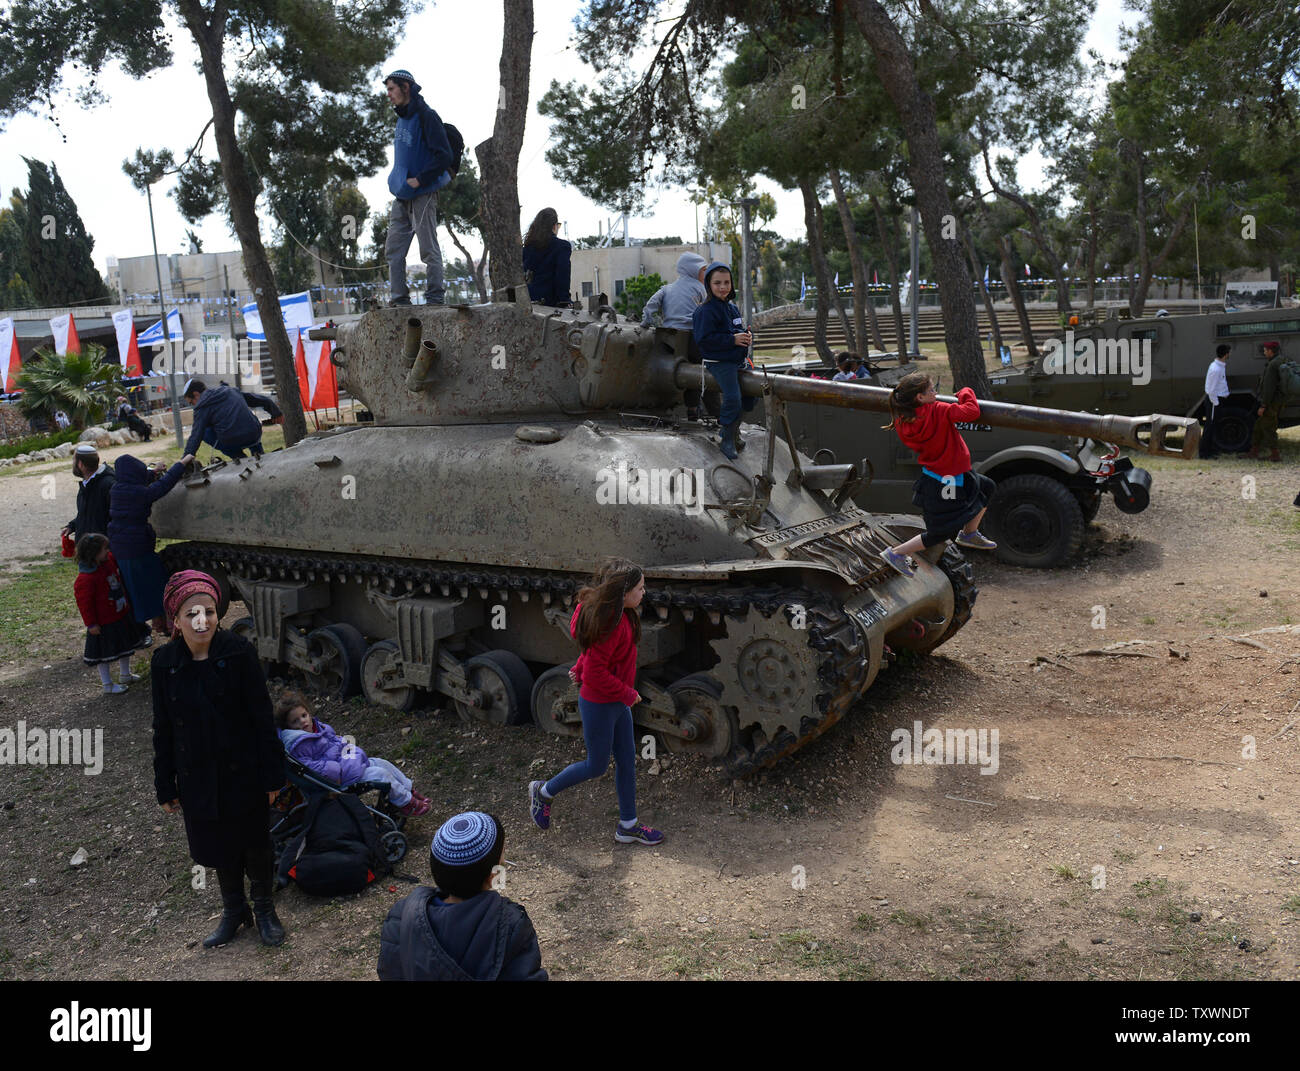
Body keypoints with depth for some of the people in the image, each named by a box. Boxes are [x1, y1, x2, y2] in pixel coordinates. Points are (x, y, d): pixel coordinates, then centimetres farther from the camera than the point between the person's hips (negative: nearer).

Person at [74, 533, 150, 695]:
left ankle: (125, 675, 39)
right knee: (104, 653, 5)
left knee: (126, 645, 21)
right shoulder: (85, 578, -25)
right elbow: (84, 602, -20)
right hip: (104, 622, -8)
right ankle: (107, 685, 17)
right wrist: (91, 624, -17)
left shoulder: (109, 560, -3)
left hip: (121, 614, 9)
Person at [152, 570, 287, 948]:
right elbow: (163, 729, 1)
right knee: (218, 846, 18)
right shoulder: (165, 662, -8)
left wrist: (272, 774, -8)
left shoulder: (239, 652, -16)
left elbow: (262, 716, -10)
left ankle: (264, 909, 38)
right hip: (197, 779, 2)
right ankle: (233, 910, 42)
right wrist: (165, 787, 5)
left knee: (254, 843, 14)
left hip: (243, 774, -2)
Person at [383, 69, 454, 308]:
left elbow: (444, 156, -16)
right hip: (402, 198, 9)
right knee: (393, 249, 6)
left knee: (429, 249, -5)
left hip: (423, 195, -9)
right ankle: (399, 297, 10)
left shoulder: (426, 116, -10)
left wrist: (419, 180, -16)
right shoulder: (402, 118, 17)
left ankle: (435, 297, 0)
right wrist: (397, 184, 15)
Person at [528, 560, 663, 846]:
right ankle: (543, 791, 31)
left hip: (617, 702, 9)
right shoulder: (610, 624, -30)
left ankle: (627, 826, 29)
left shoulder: (620, 615, -1)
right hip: (599, 704, -9)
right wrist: (628, 694, -20)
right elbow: (596, 674, -29)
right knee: (596, 766, 9)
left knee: (627, 761, 15)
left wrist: (579, 670, 23)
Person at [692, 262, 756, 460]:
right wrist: (732, 340, -22)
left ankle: (733, 429, 31)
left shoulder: (732, 308, 14)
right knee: (733, 398, -20)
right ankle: (728, 440, -4)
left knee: (751, 396, 12)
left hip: (738, 361, 9)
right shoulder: (705, 310, -13)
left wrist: (747, 338, 1)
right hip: (720, 362, -9)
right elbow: (704, 339, -21)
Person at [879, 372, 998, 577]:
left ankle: (969, 534, 38)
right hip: (943, 484, -9)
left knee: (987, 487, 27)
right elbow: (972, 411, -27)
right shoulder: (937, 411, -28)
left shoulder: (903, 422, -9)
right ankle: (896, 553, 11)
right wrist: (966, 393, -6)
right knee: (942, 533, 7)